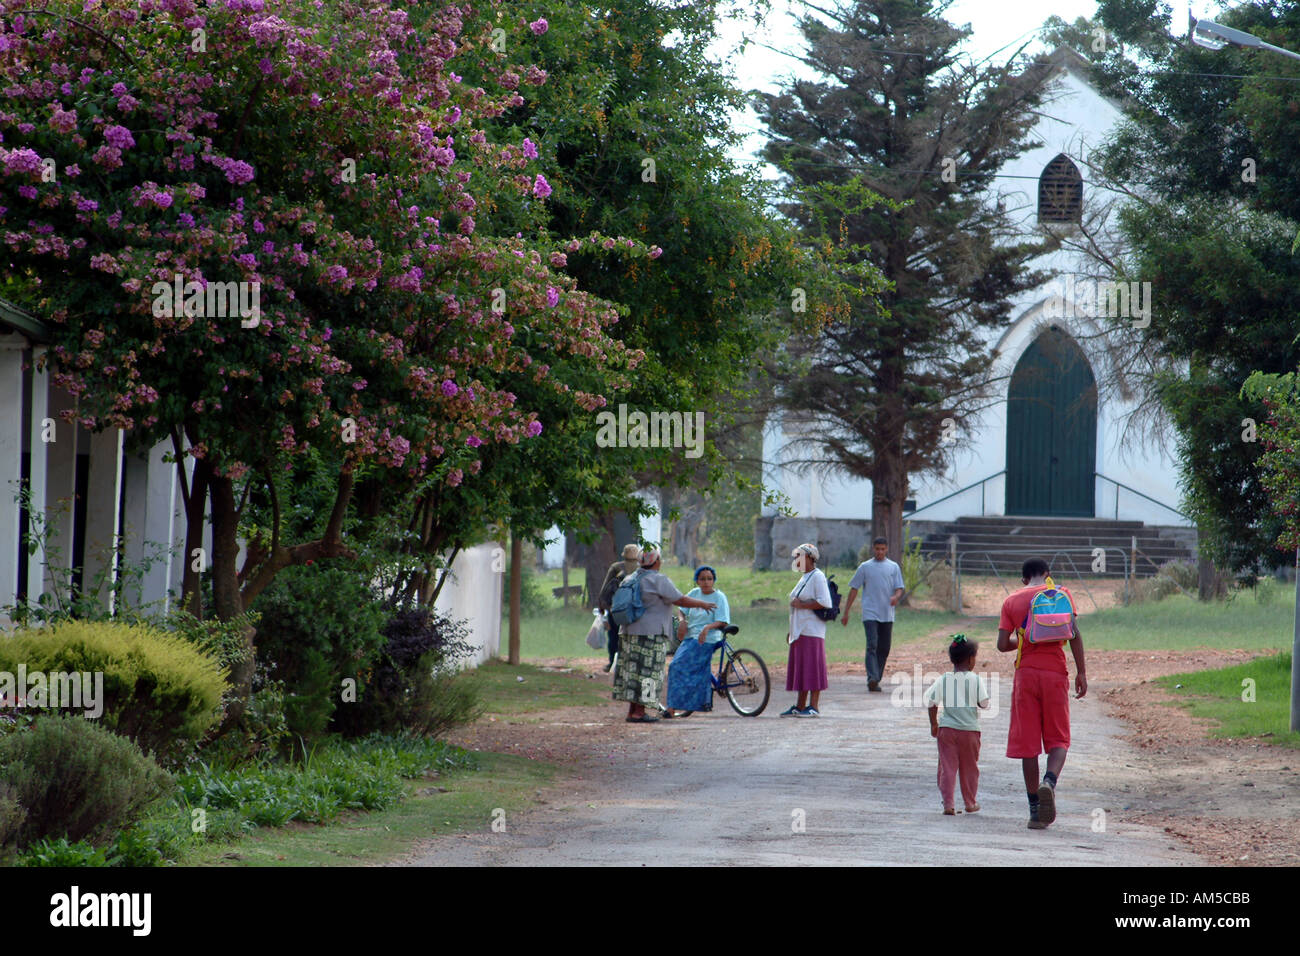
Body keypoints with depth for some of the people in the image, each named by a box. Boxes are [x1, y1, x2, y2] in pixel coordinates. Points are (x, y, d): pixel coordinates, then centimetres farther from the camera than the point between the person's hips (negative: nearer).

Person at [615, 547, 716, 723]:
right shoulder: (658, 580, -12)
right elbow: (680, 600, -12)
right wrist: (702, 604, 2)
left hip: (630, 630, 9)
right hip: (650, 633, -8)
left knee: (633, 671, 10)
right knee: (647, 673, -6)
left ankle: (632, 711, 12)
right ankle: (638, 713, -8)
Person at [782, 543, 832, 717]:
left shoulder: (817, 577, -10)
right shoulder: (804, 577, 20)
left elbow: (824, 603, -21)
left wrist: (801, 604, -16)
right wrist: (792, 630, 24)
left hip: (811, 631, -10)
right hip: (800, 631, 10)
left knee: (812, 668, -8)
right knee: (800, 669, 11)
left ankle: (813, 707, -7)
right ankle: (800, 707, 14)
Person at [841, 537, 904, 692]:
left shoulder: (894, 567, 11)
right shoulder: (865, 567, 8)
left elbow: (899, 589, 7)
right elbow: (854, 589, 9)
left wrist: (896, 597, -18)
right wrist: (846, 612, 5)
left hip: (887, 615, 2)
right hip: (870, 613, -2)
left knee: (884, 648, 5)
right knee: (872, 645, -16)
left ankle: (876, 680, 16)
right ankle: (872, 678, -27)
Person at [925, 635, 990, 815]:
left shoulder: (944, 680, -1)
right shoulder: (976, 680, -7)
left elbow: (932, 702, -3)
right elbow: (984, 703, -9)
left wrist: (934, 724, 7)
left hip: (947, 728, 1)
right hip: (970, 729, -1)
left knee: (947, 767, 3)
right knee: (970, 767, 14)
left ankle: (947, 804, -5)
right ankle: (970, 803, 24)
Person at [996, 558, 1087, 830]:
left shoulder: (1012, 601, 7)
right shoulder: (1061, 594, 5)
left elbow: (1003, 644, 2)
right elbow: (1074, 633, -5)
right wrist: (1081, 672, -1)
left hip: (1025, 673, 1)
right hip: (1055, 672, -1)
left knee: (1027, 743, 4)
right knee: (1058, 739, 8)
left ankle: (1035, 810, 2)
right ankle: (1050, 781, -23)